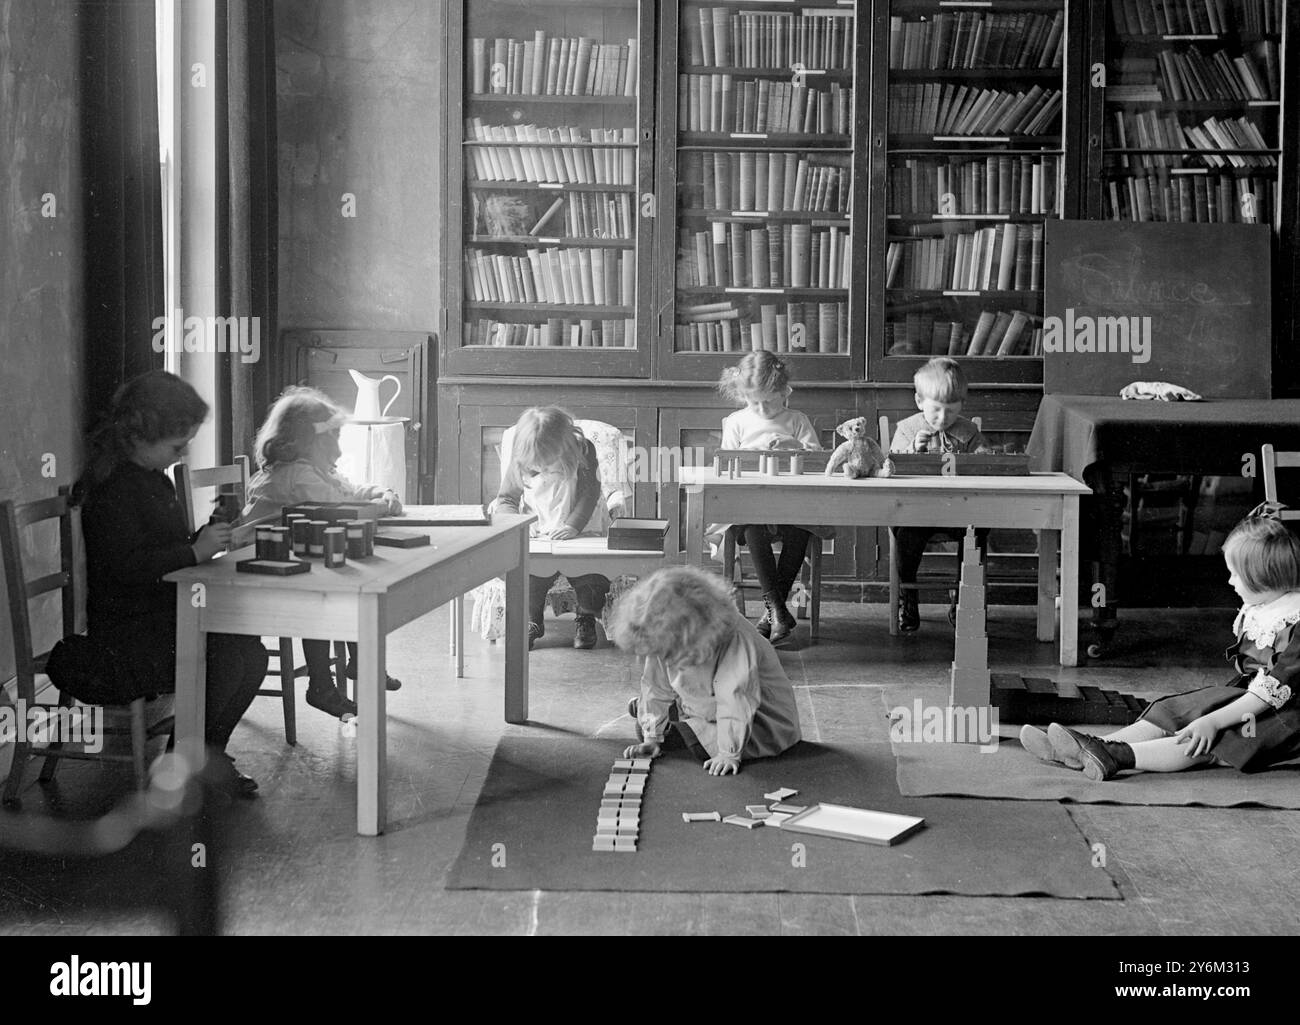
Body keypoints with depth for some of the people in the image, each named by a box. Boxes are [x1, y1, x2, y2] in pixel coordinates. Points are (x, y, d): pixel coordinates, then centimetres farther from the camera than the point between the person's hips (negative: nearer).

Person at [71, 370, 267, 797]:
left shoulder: (155, 478, 14)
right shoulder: (111, 486, -16)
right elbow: (126, 566, -25)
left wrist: (205, 536, 5)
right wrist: (195, 551, -23)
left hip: (165, 615, 9)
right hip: (124, 631, -9)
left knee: (250, 652, -10)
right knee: (223, 660, -26)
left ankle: (208, 756, 7)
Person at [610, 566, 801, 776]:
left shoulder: (734, 640, -36)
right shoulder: (663, 640, -16)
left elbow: (735, 700, -38)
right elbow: (656, 687, -5)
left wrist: (729, 755, -38)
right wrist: (650, 740, -9)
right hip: (704, 714, 6)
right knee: (643, 728, -5)